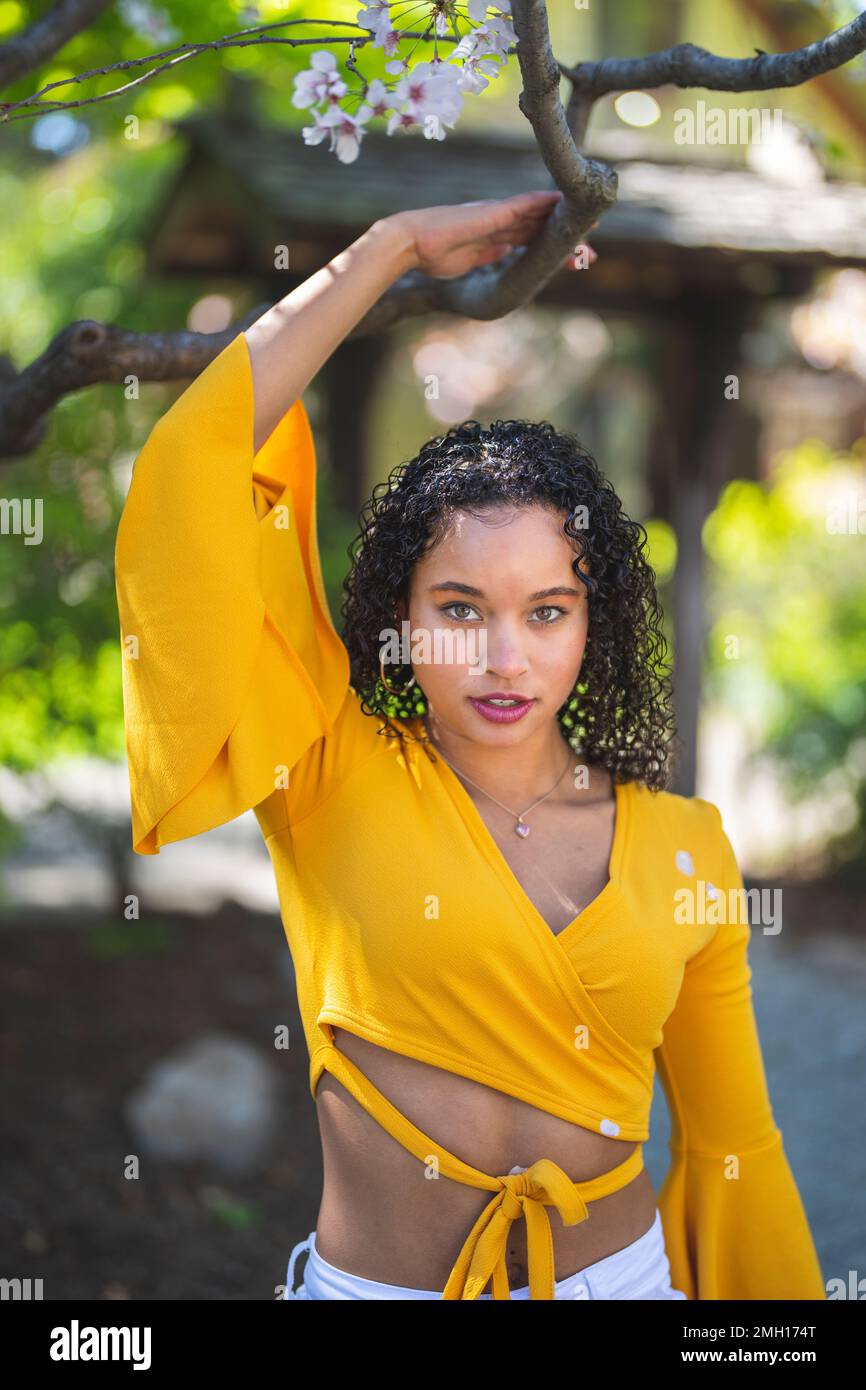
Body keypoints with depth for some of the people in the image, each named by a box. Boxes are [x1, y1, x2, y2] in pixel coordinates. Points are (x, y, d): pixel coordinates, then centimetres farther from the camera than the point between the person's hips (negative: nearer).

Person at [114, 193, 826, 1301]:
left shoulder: (684, 848, -3)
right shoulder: (335, 784, -9)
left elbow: (732, 1139, 4)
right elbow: (194, 468, -16)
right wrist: (395, 249, -12)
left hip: (622, 1270, 2)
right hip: (370, 1280, -1)